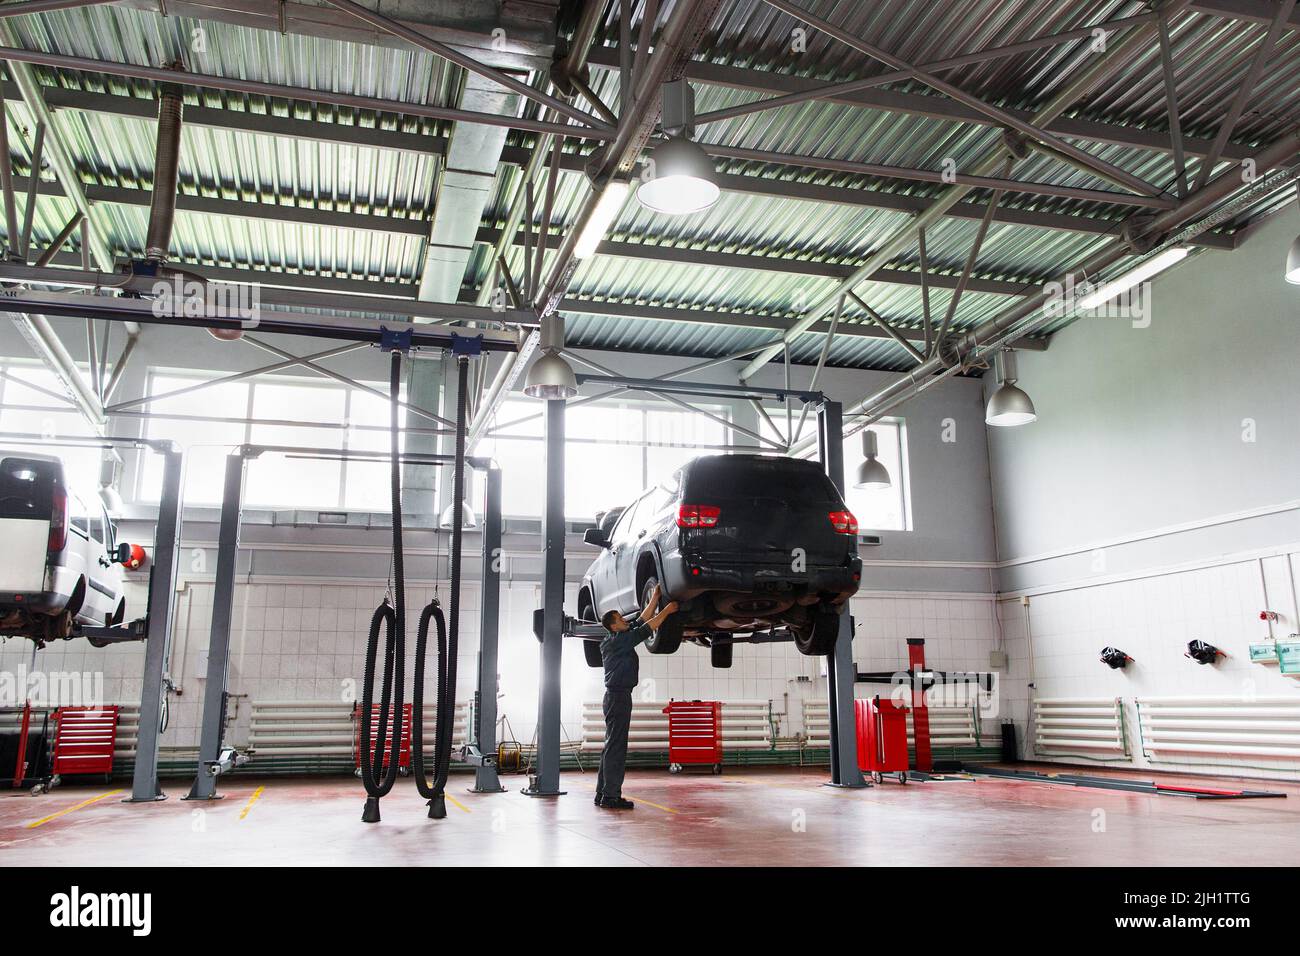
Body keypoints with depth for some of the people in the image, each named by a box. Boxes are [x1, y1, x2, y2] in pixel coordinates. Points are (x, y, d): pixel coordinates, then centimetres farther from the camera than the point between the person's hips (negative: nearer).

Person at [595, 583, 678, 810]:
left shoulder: (620, 637, 14)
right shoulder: (616, 641, -12)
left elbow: (642, 620, 15)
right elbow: (646, 629, -16)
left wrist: (656, 597, 13)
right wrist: (666, 611, -9)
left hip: (617, 696, 10)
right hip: (618, 696, -10)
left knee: (612, 746, 12)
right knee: (616, 747, -9)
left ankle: (603, 793, 15)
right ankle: (611, 796, -8)